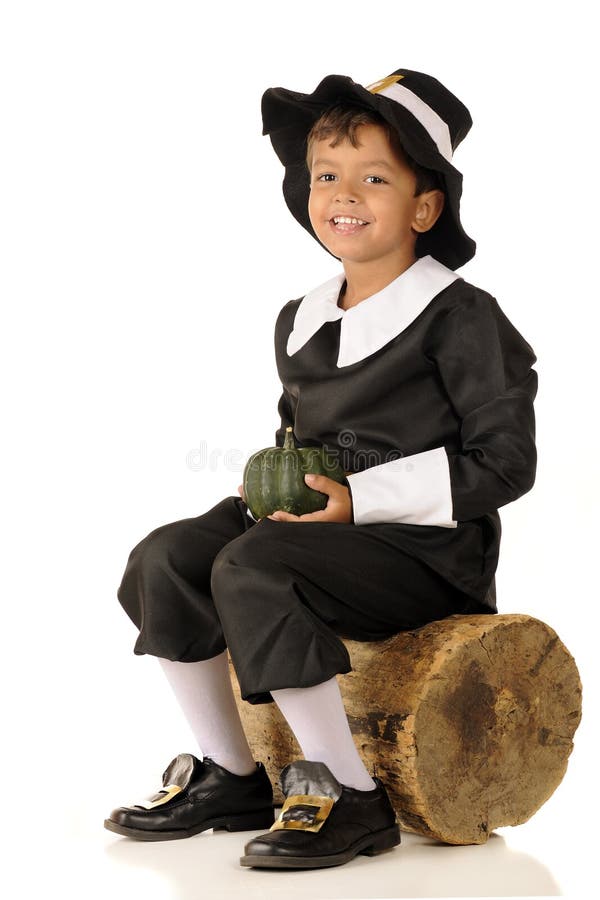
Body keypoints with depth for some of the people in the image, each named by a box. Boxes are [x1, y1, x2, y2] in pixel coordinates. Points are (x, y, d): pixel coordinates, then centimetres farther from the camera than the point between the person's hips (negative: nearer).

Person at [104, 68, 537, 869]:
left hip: (429, 548, -8)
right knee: (165, 557, -9)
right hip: (329, 526, 8)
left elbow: (505, 463, -14)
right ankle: (229, 776, 3)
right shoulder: (300, 321, 13)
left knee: (251, 570, -29)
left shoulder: (460, 318, -10)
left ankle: (352, 799, -19)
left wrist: (360, 498, -19)